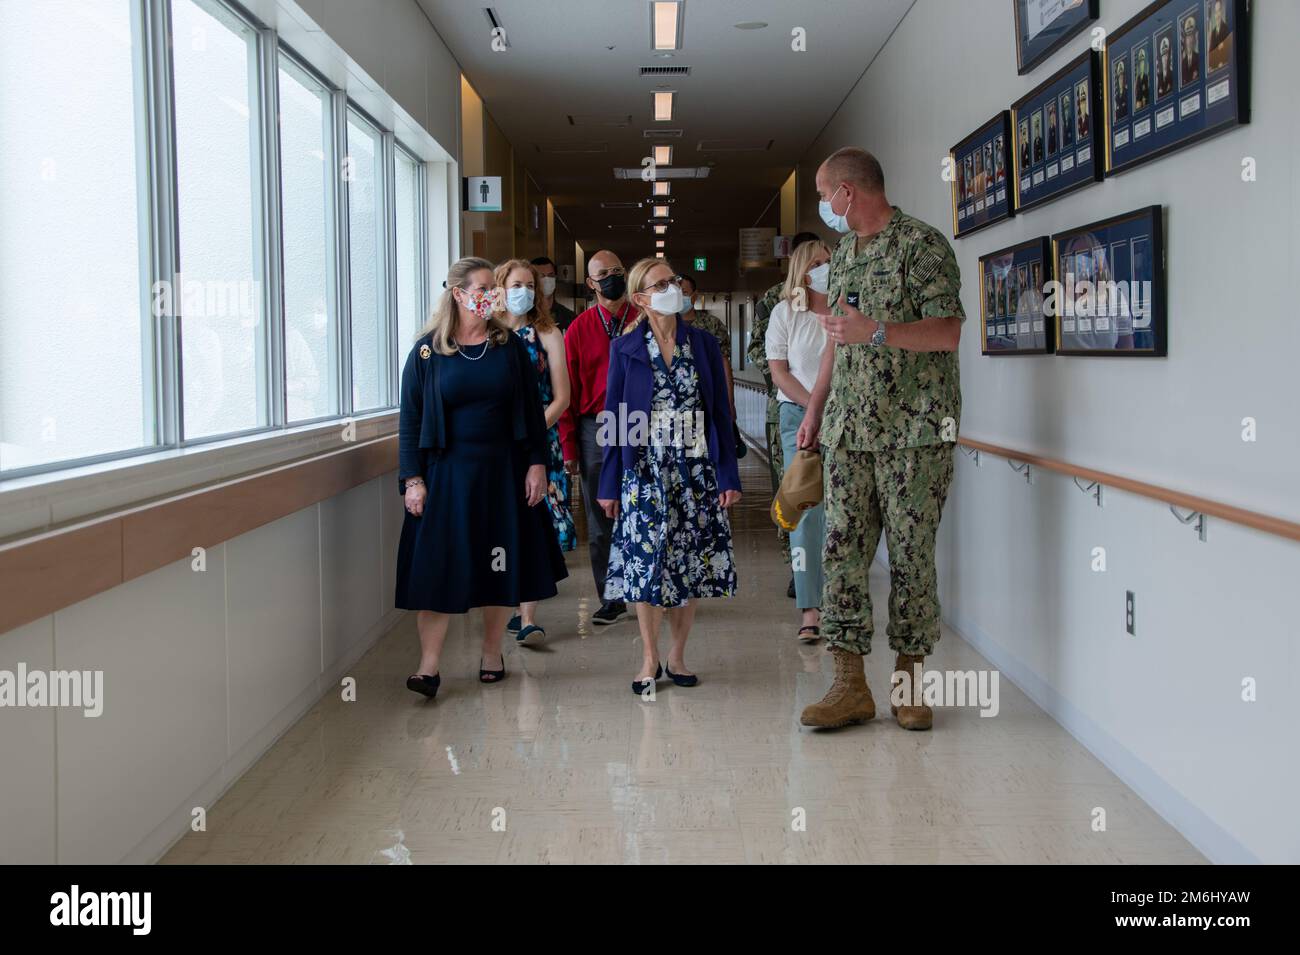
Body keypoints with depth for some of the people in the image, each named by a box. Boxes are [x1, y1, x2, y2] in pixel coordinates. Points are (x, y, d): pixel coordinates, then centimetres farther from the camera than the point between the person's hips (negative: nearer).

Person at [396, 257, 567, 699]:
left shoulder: (510, 346, 4)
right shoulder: (427, 351, -1)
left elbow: (532, 410, 6)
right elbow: (410, 418, -1)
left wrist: (537, 464, -2)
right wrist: (413, 480, -7)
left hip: (502, 472, 2)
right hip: (446, 473, -2)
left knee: (500, 565, 7)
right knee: (439, 567, -4)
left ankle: (492, 653, 22)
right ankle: (429, 665, -1)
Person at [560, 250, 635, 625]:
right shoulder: (578, 330, 6)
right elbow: (568, 392, 5)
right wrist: (569, 446, -1)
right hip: (595, 429, 1)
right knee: (600, 523, 5)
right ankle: (611, 599, 14)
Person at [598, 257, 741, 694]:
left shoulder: (704, 343, 5)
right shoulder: (625, 348, 1)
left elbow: (720, 412, 5)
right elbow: (614, 417, 2)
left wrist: (729, 476, -1)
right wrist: (609, 485, -2)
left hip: (696, 470, 2)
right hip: (645, 472, -1)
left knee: (691, 564, 5)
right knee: (647, 563, -1)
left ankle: (677, 655, 18)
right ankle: (650, 659, 12)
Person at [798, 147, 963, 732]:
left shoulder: (923, 245, -7)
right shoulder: (844, 253, 17)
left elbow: (948, 332, -15)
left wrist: (877, 331, -25)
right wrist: (813, 409, 19)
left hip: (915, 431, -6)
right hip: (848, 429, 6)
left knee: (911, 555, 0)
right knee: (842, 551, 0)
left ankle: (908, 680, 12)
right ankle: (850, 684, 5)